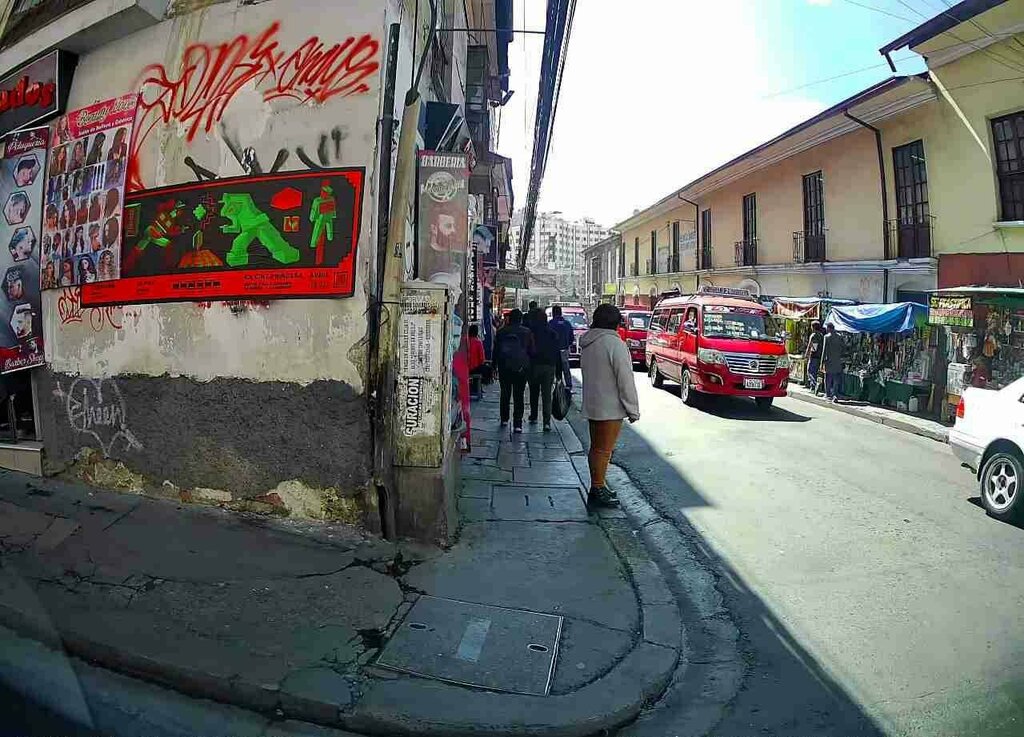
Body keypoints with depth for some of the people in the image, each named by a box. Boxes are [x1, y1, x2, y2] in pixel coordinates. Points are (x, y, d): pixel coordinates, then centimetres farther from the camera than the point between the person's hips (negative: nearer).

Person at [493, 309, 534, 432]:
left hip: (504, 368, 2)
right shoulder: (527, 332, -2)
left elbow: (496, 350, 5)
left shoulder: (501, 332, 1)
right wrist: (528, 364, 15)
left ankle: (504, 419, 25)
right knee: (518, 396, 0)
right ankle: (517, 424, -4)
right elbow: (532, 351, 1)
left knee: (505, 394, 17)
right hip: (521, 368, -1)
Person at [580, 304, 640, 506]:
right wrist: (633, 409, -10)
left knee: (596, 447, 16)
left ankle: (596, 487, 26)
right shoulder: (615, 344, -18)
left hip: (592, 405, 8)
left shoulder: (587, 344, 9)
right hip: (610, 408, -8)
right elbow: (625, 380, -18)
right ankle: (599, 490, 9)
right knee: (604, 450, 1)